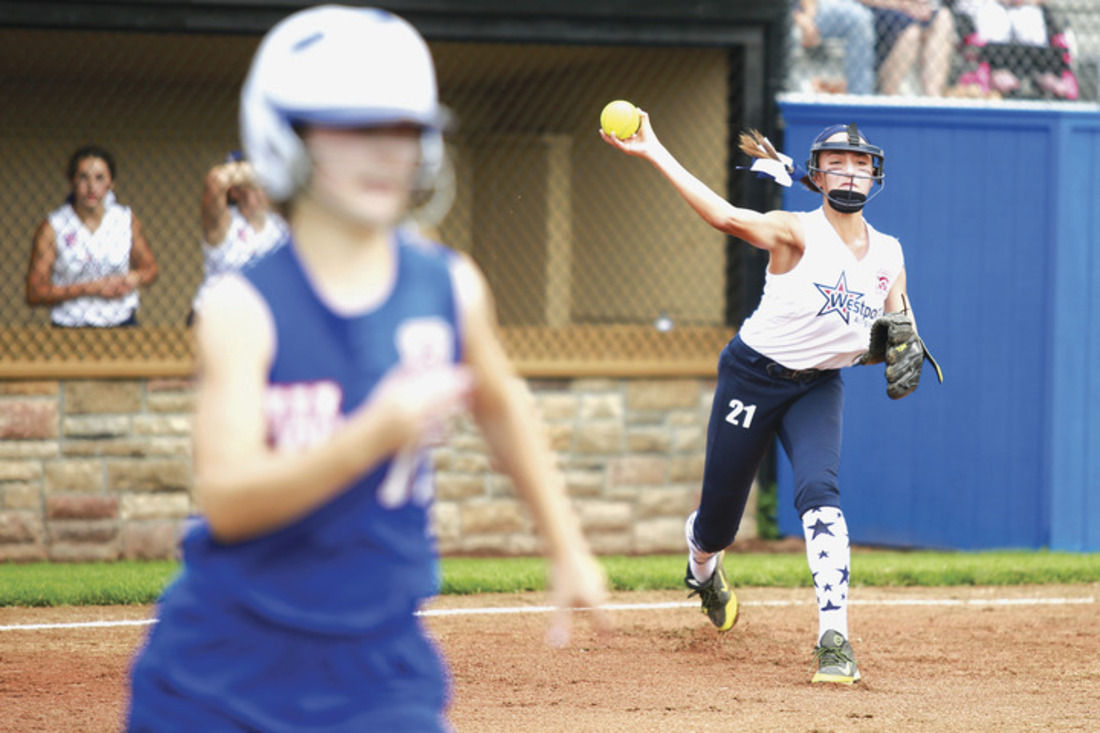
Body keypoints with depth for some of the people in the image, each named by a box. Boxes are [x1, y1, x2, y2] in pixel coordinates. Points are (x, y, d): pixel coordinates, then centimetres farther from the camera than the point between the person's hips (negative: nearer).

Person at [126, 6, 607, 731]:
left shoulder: (451, 286, 0)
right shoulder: (242, 308, -11)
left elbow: (499, 404, 21)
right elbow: (226, 499, -22)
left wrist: (568, 548, 23)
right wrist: (375, 436, -35)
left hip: (379, 665, 2)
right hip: (225, 663, -2)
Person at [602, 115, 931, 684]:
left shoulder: (888, 253, 1)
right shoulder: (797, 232, -16)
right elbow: (727, 216, -32)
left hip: (820, 386, 3)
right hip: (754, 375, -3)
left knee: (819, 490, -25)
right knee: (719, 517, 7)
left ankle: (834, 638, -29)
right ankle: (703, 566, 47)